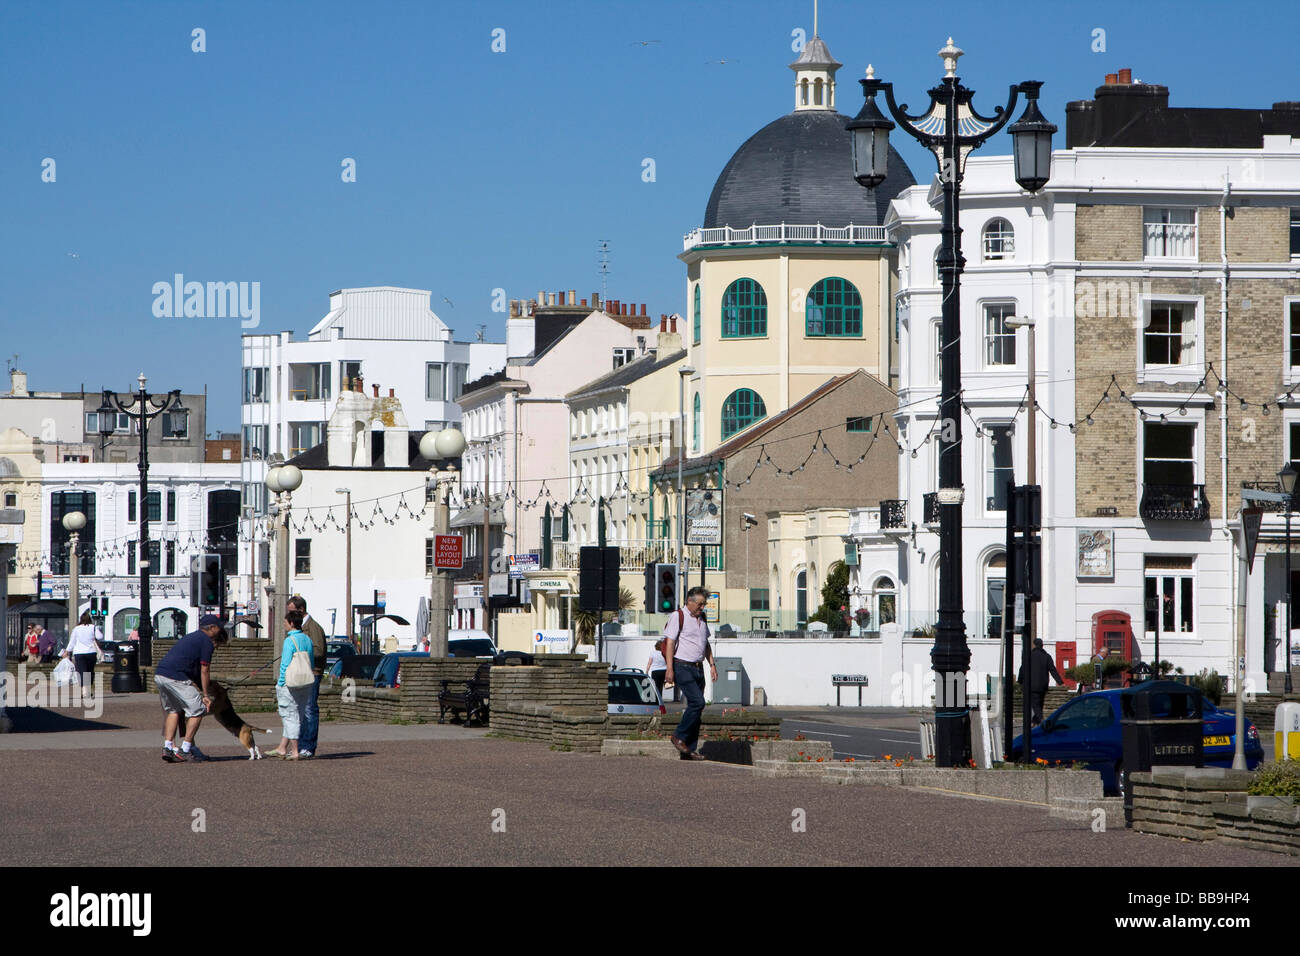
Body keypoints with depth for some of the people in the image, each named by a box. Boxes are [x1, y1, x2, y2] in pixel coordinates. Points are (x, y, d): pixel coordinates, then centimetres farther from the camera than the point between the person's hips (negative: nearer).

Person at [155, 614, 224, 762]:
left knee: (172, 710, 22)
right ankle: (185, 750, 0)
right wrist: (206, 695, 2)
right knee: (197, 709, 1)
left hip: (159, 674, 9)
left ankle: (167, 747, 12)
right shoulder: (207, 642, 0)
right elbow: (204, 670, -2)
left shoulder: (192, 637, 28)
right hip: (176, 677, -9)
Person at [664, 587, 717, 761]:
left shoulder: (701, 618, 18)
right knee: (697, 702, -20)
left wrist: (712, 664, 18)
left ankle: (689, 750, 5)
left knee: (696, 707, 3)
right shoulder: (678, 616, -6)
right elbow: (669, 643, -11)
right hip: (682, 667, -8)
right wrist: (670, 669, -17)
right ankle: (679, 736, -5)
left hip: (698, 668, 8)